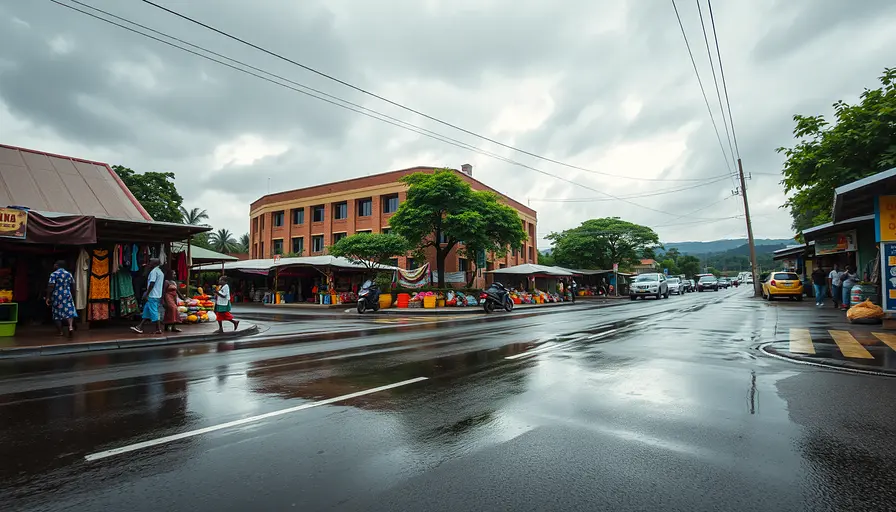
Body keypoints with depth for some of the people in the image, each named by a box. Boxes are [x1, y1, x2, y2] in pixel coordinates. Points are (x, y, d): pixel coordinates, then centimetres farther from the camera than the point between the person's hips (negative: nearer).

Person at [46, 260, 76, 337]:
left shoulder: (54, 274, -6)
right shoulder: (69, 274, 8)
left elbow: (51, 287, -12)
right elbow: (73, 286, 12)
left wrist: (48, 297, -7)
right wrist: (72, 295, 24)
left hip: (57, 296, -3)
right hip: (67, 295, 3)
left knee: (57, 314, 7)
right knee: (69, 312, 1)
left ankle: (61, 332, 11)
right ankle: (71, 326, -23)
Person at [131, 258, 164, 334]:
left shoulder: (154, 271, -12)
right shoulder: (161, 272, 17)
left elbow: (152, 284, -20)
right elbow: (163, 286, 19)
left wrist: (146, 294, -17)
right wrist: (161, 298, 23)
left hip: (152, 296, -9)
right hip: (158, 296, 9)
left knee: (154, 312, -5)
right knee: (146, 311, 13)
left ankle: (158, 329, -2)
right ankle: (139, 327, 15)